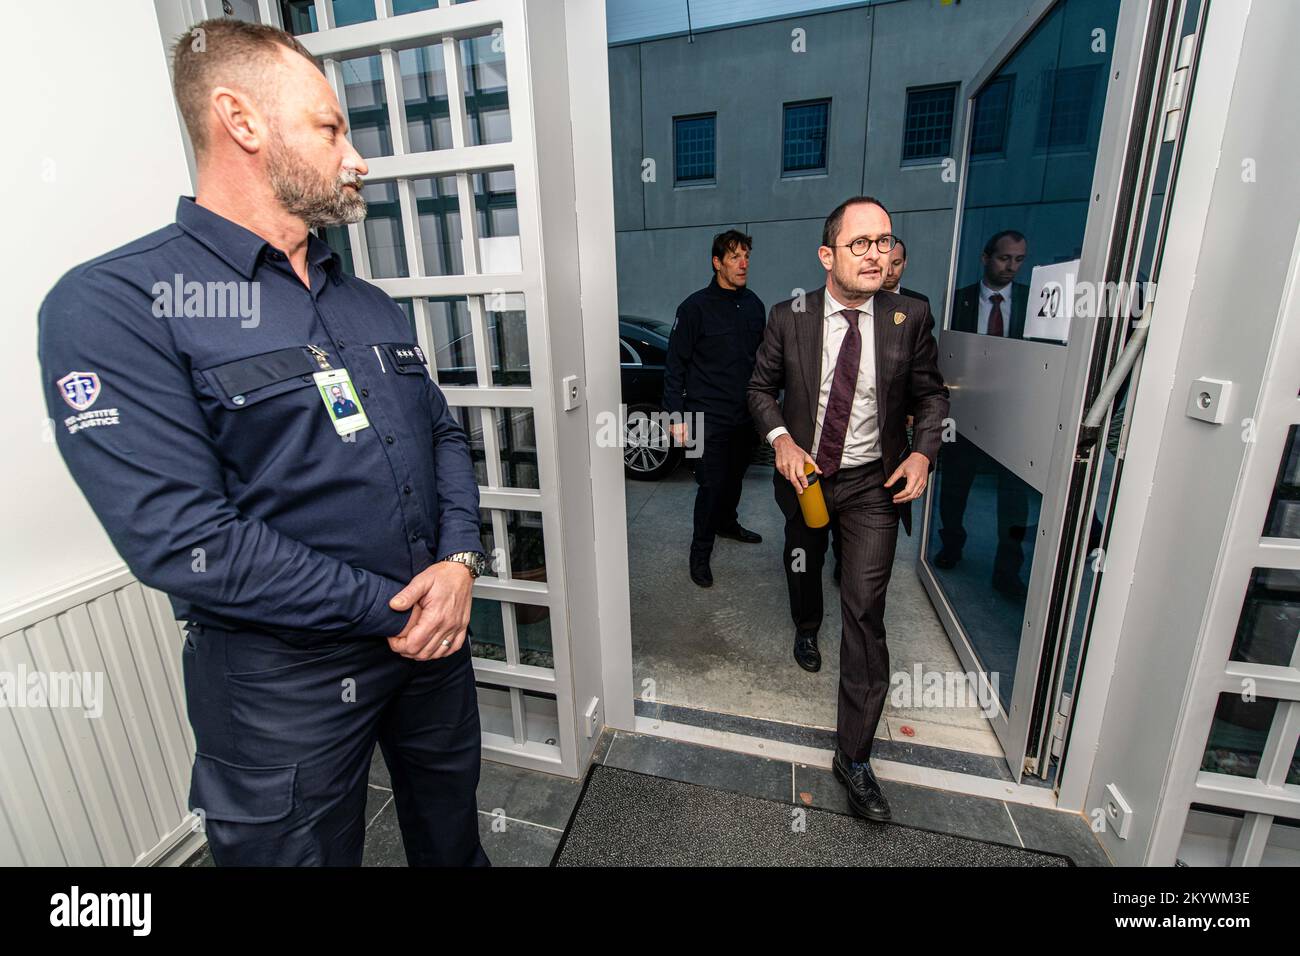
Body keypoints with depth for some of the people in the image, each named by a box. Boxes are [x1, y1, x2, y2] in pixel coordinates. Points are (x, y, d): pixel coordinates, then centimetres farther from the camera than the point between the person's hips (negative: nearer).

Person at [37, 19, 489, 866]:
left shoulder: (369, 304, 7)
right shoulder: (115, 305, -14)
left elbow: (444, 434, 6)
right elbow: (180, 539, -22)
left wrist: (462, 559, -10)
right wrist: (388, 606, -18)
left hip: (435, 631, 6)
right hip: (288, 677, -5)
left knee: (453, 837, 27)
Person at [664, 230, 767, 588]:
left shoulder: (753, 304, 8)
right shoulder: (695, 307, -10)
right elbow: (675, 364, -9)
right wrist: (676, 415, -12)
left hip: (746, 414, 6)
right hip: (708, 417, -6)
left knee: (735, 476, 19)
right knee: (712, 484, -3)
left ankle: (727, 522, 44)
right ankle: (700, 553, 12)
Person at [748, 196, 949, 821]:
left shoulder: (911, 318, -7)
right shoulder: (789, 318, -8)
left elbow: (931, 394, 4)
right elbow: (761, 387, 1)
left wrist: (923, 451, -13)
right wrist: (781, 439, -16)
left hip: (874, 484, -1)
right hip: (806, 474, 2)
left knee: (865, 612, -6)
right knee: (802, 567, 25)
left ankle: (854, 757, 8)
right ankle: (806, 630, 61)